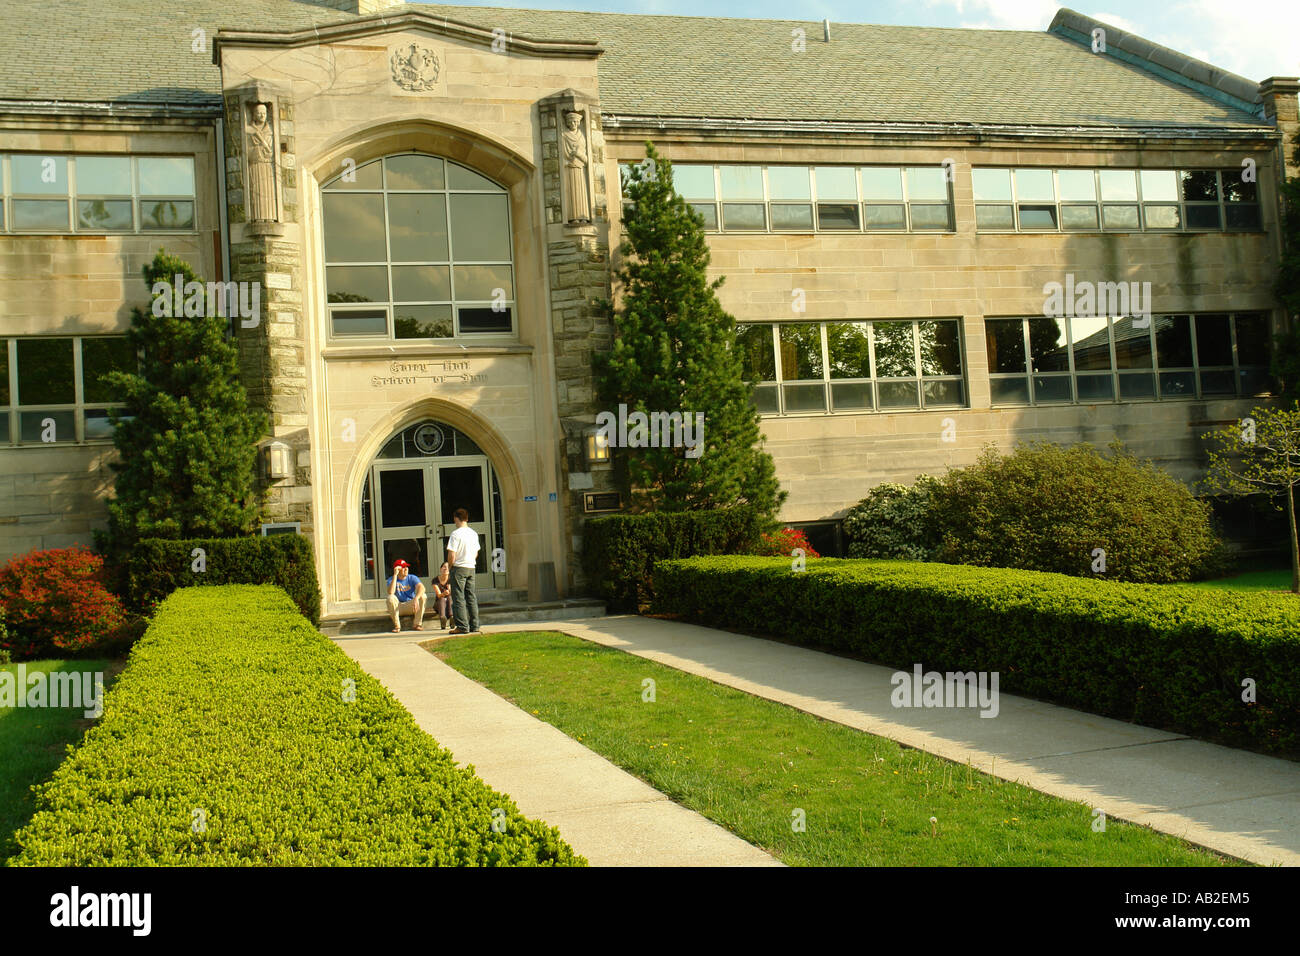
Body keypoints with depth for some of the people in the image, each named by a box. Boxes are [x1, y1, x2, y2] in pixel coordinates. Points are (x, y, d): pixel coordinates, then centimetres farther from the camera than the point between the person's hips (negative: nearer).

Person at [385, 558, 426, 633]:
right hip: (398, 606, -1)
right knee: (390, 598, -30)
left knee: (422, 596, -25)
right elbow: (390, 592, -27)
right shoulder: (391, 579, -5)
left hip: (411, 604, 1)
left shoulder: (412, 578, -4)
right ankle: (397, 626, -23)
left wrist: (416, 598, -45)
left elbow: (421, 587, -24)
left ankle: (418, 624, -17)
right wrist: (395, 575, -26)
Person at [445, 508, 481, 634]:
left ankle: (462, 626, -5)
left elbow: (452, 555, -16)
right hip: (471, 568, 6)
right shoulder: (474, 533, 7)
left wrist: (450, 565, 0)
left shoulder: (456, 534, -14)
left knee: (458, 597, -2)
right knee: (471, 597, 10)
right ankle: (474, 626, 11)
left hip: (459, 568, -6)